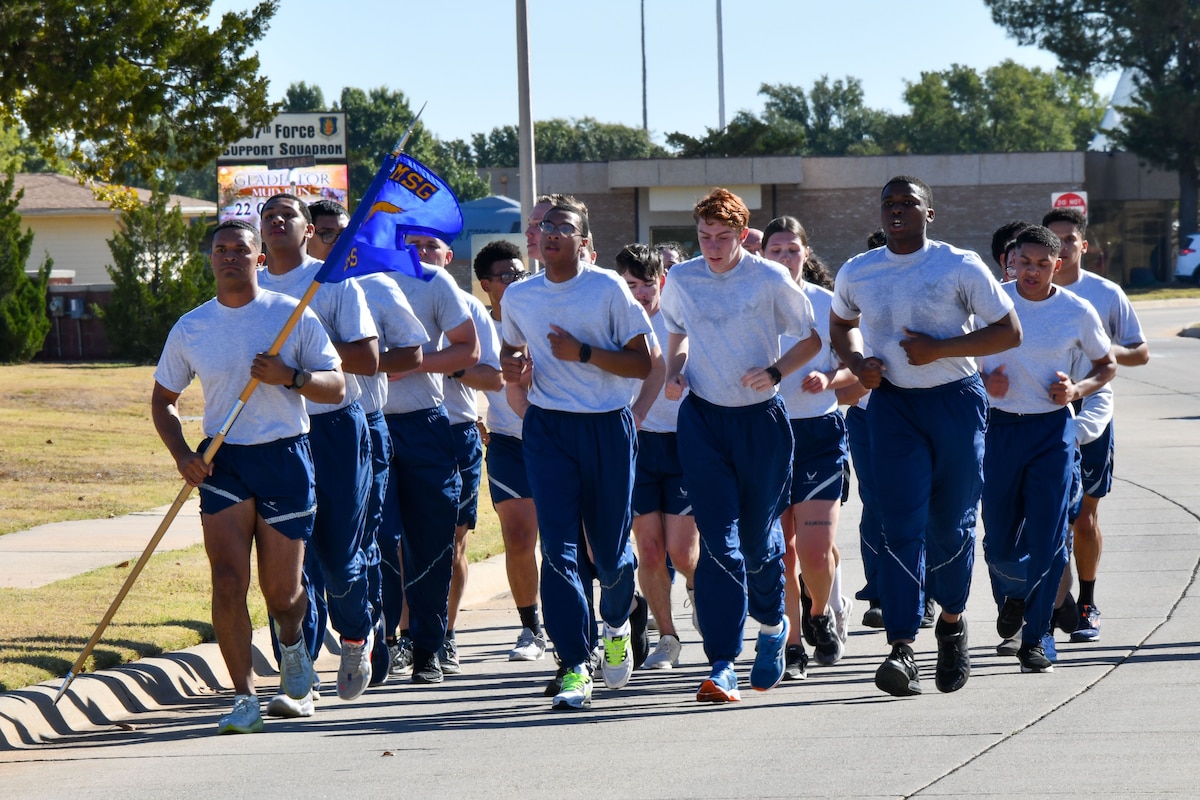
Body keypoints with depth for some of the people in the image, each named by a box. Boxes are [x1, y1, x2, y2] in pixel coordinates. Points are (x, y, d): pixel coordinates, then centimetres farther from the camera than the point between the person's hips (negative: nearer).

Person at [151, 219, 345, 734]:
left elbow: (336, 387, 0)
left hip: (285, 459, -1)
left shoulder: (293, 316, 0)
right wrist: (181, 453, -2)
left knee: (281, 591, 5)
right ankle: (244, 699, -7)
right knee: (227, 583, -13)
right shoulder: (190, 329, 6)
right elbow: (163, 400, 15)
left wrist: (289, 377, -19)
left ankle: (292, 643, 41)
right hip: (222, 461, 1)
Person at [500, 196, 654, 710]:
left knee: (609, 549, 6)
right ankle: (575, 664, -10)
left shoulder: (608, 288, -3)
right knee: (558, 548, -11)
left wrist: (583, 353, -16)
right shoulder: (518, 297, 9)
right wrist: (512, 364, 3)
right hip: (547, 427, 2)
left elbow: (642, 363, -5)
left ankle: (617, 624, 40)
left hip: (607, 426, -2)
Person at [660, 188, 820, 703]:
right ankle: (722, 666, -14)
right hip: (703, 419, 1)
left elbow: (811, 339, 3)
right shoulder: (681, 280, 2)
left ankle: (771, 623, 41)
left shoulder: (771, 280, -7)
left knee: (758, 538, 9)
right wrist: (675, 372, 1)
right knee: (718, 541, -11)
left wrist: (776, 371, -14)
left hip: (761, 419, -1)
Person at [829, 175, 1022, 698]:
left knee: (951, 523, 8)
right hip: (892, 404, 1)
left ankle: (952, 620, 35)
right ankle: (901, 649, -18)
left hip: (956, 401, -1)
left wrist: (940, 349, -16)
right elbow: (840, 325, 25)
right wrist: (857, 362, 2)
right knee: (901, 526, -11)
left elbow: (1009, 332, -5)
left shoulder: (960, 267, -6)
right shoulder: (856, 274, 5)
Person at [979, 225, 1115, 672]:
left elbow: (1107, 365, 12)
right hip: (999, 428, 1)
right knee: (999, 540, 4)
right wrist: (985, 381, -10)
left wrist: (1077, 390, -7)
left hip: (1053, 431, -1)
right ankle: (1011, 597, 38)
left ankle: (1034, 640, 2)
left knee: (1047, 538, -8)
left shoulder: (1078, 312, -2)